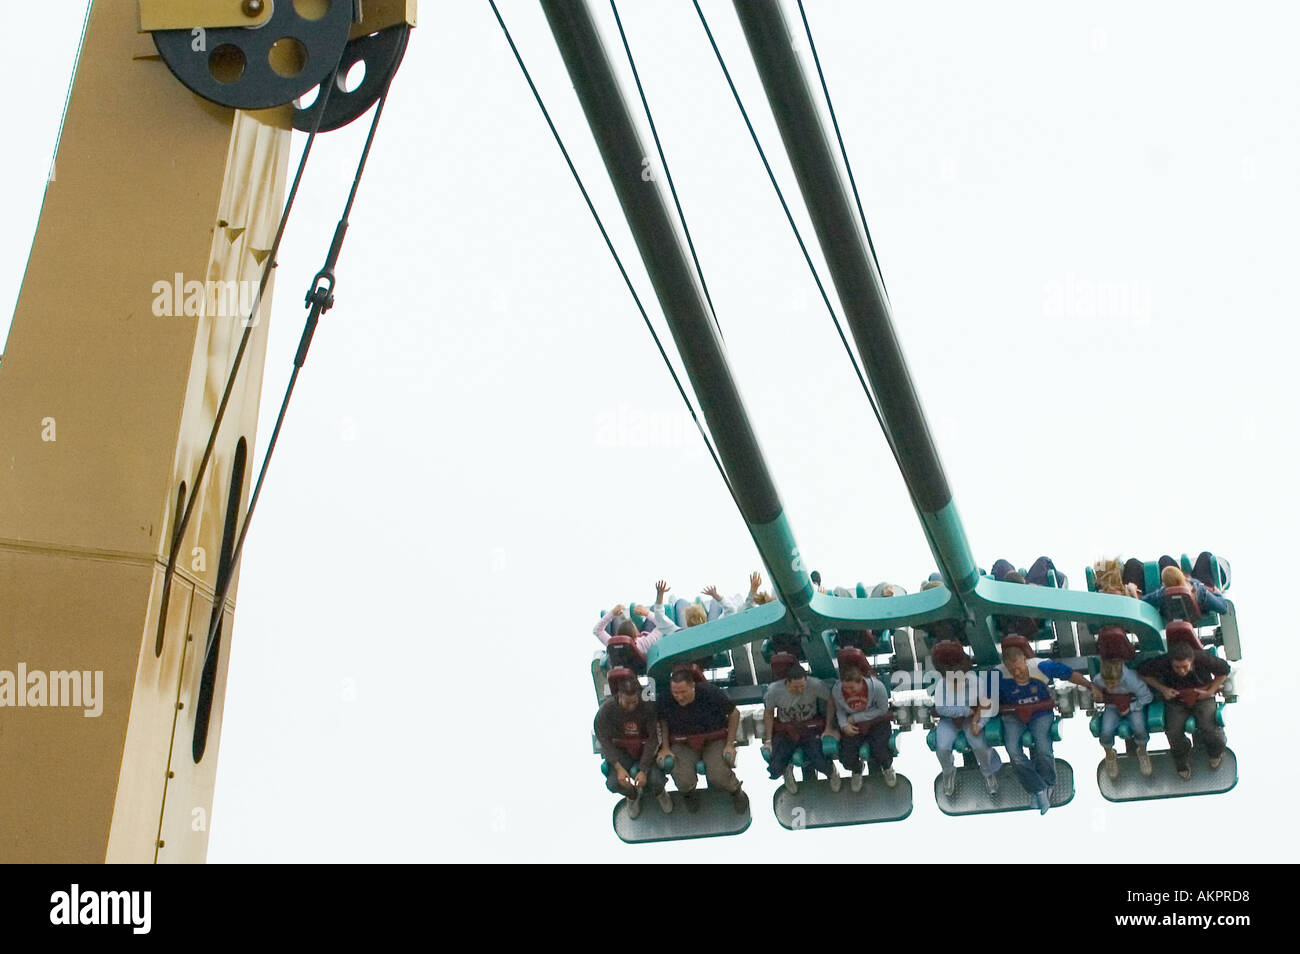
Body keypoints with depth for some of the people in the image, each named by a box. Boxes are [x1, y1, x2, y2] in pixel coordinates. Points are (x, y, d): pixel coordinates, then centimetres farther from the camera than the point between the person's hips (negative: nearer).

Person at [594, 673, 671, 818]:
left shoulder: (648, 707, -22)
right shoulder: (606, 709, -20)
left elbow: (652, 739, -18)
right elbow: (605, 741, -16)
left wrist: (643, 770, -25)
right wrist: (619, 768, -27)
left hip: (645, 749, -1)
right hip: (620, 751, 1)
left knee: (656, 780, -24)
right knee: (613, 783, -22)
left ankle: (659, 792, 19)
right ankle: (632, 795, 18)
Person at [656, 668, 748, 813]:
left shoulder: (711, 693, -21)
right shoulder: (666, 701, -15)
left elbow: (734, 714, -6)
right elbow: (663, 721, 8)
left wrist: (730, 745, -7)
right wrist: (665, 748, 0)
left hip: (714, 741, -1)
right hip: (683, 744, 1)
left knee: (718, 777, -26)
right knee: (684, 782, -24)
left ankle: (737, 791, 12)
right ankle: (689, 794, 17)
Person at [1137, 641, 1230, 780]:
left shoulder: (1204, 660, -25)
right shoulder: (1162, 663, -25)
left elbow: (1224, 671, -3)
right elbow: (1143, 672, -5)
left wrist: (1211, 691, -10)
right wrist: (1162, 689, -14)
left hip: (1202, 697, 0)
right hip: (1176, 700, 0)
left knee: (1209, 726, -22)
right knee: (1173, 731, -21)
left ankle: (1216, 752, 16)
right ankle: (1182, 761, 11)